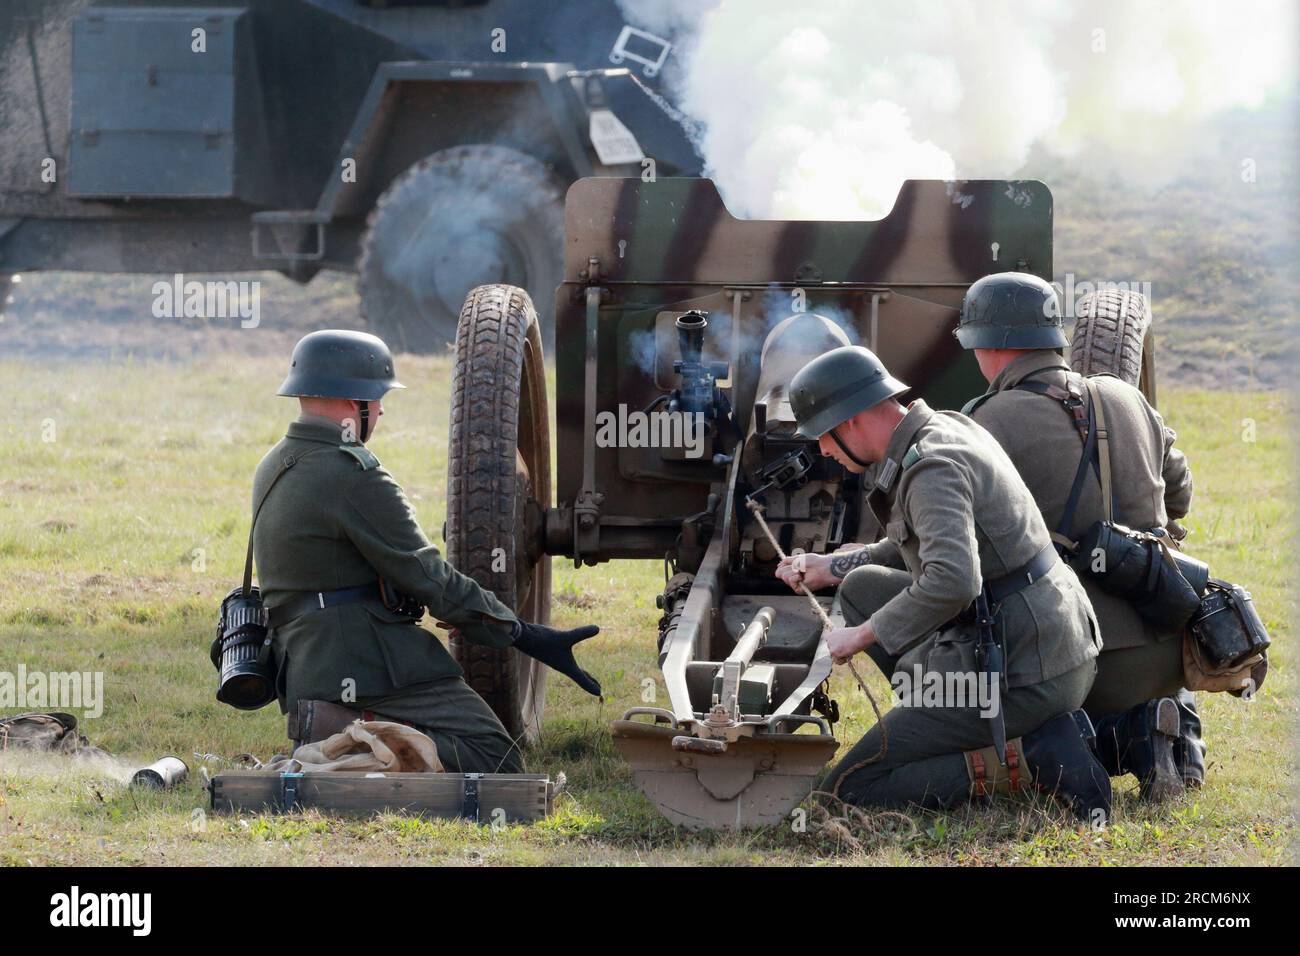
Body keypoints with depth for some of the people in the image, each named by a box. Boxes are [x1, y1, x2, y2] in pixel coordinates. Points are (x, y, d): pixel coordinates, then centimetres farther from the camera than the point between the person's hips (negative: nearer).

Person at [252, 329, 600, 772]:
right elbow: (429, 578, -12)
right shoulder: (353, 475, -13)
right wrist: (526, 636, -7)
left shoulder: (272, 470, 17)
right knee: (497, 762, -9)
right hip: (371, 666, -9)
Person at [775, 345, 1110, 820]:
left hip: (1017, 680, -9)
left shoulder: (934, 467, -19)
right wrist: (829, 567, 25)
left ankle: (1030, 760, -8)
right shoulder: (948, 428, 12)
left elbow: (952, 581, -34)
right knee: (862, 586, 23)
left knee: (850, 787, -1)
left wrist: (863, 634, -22)